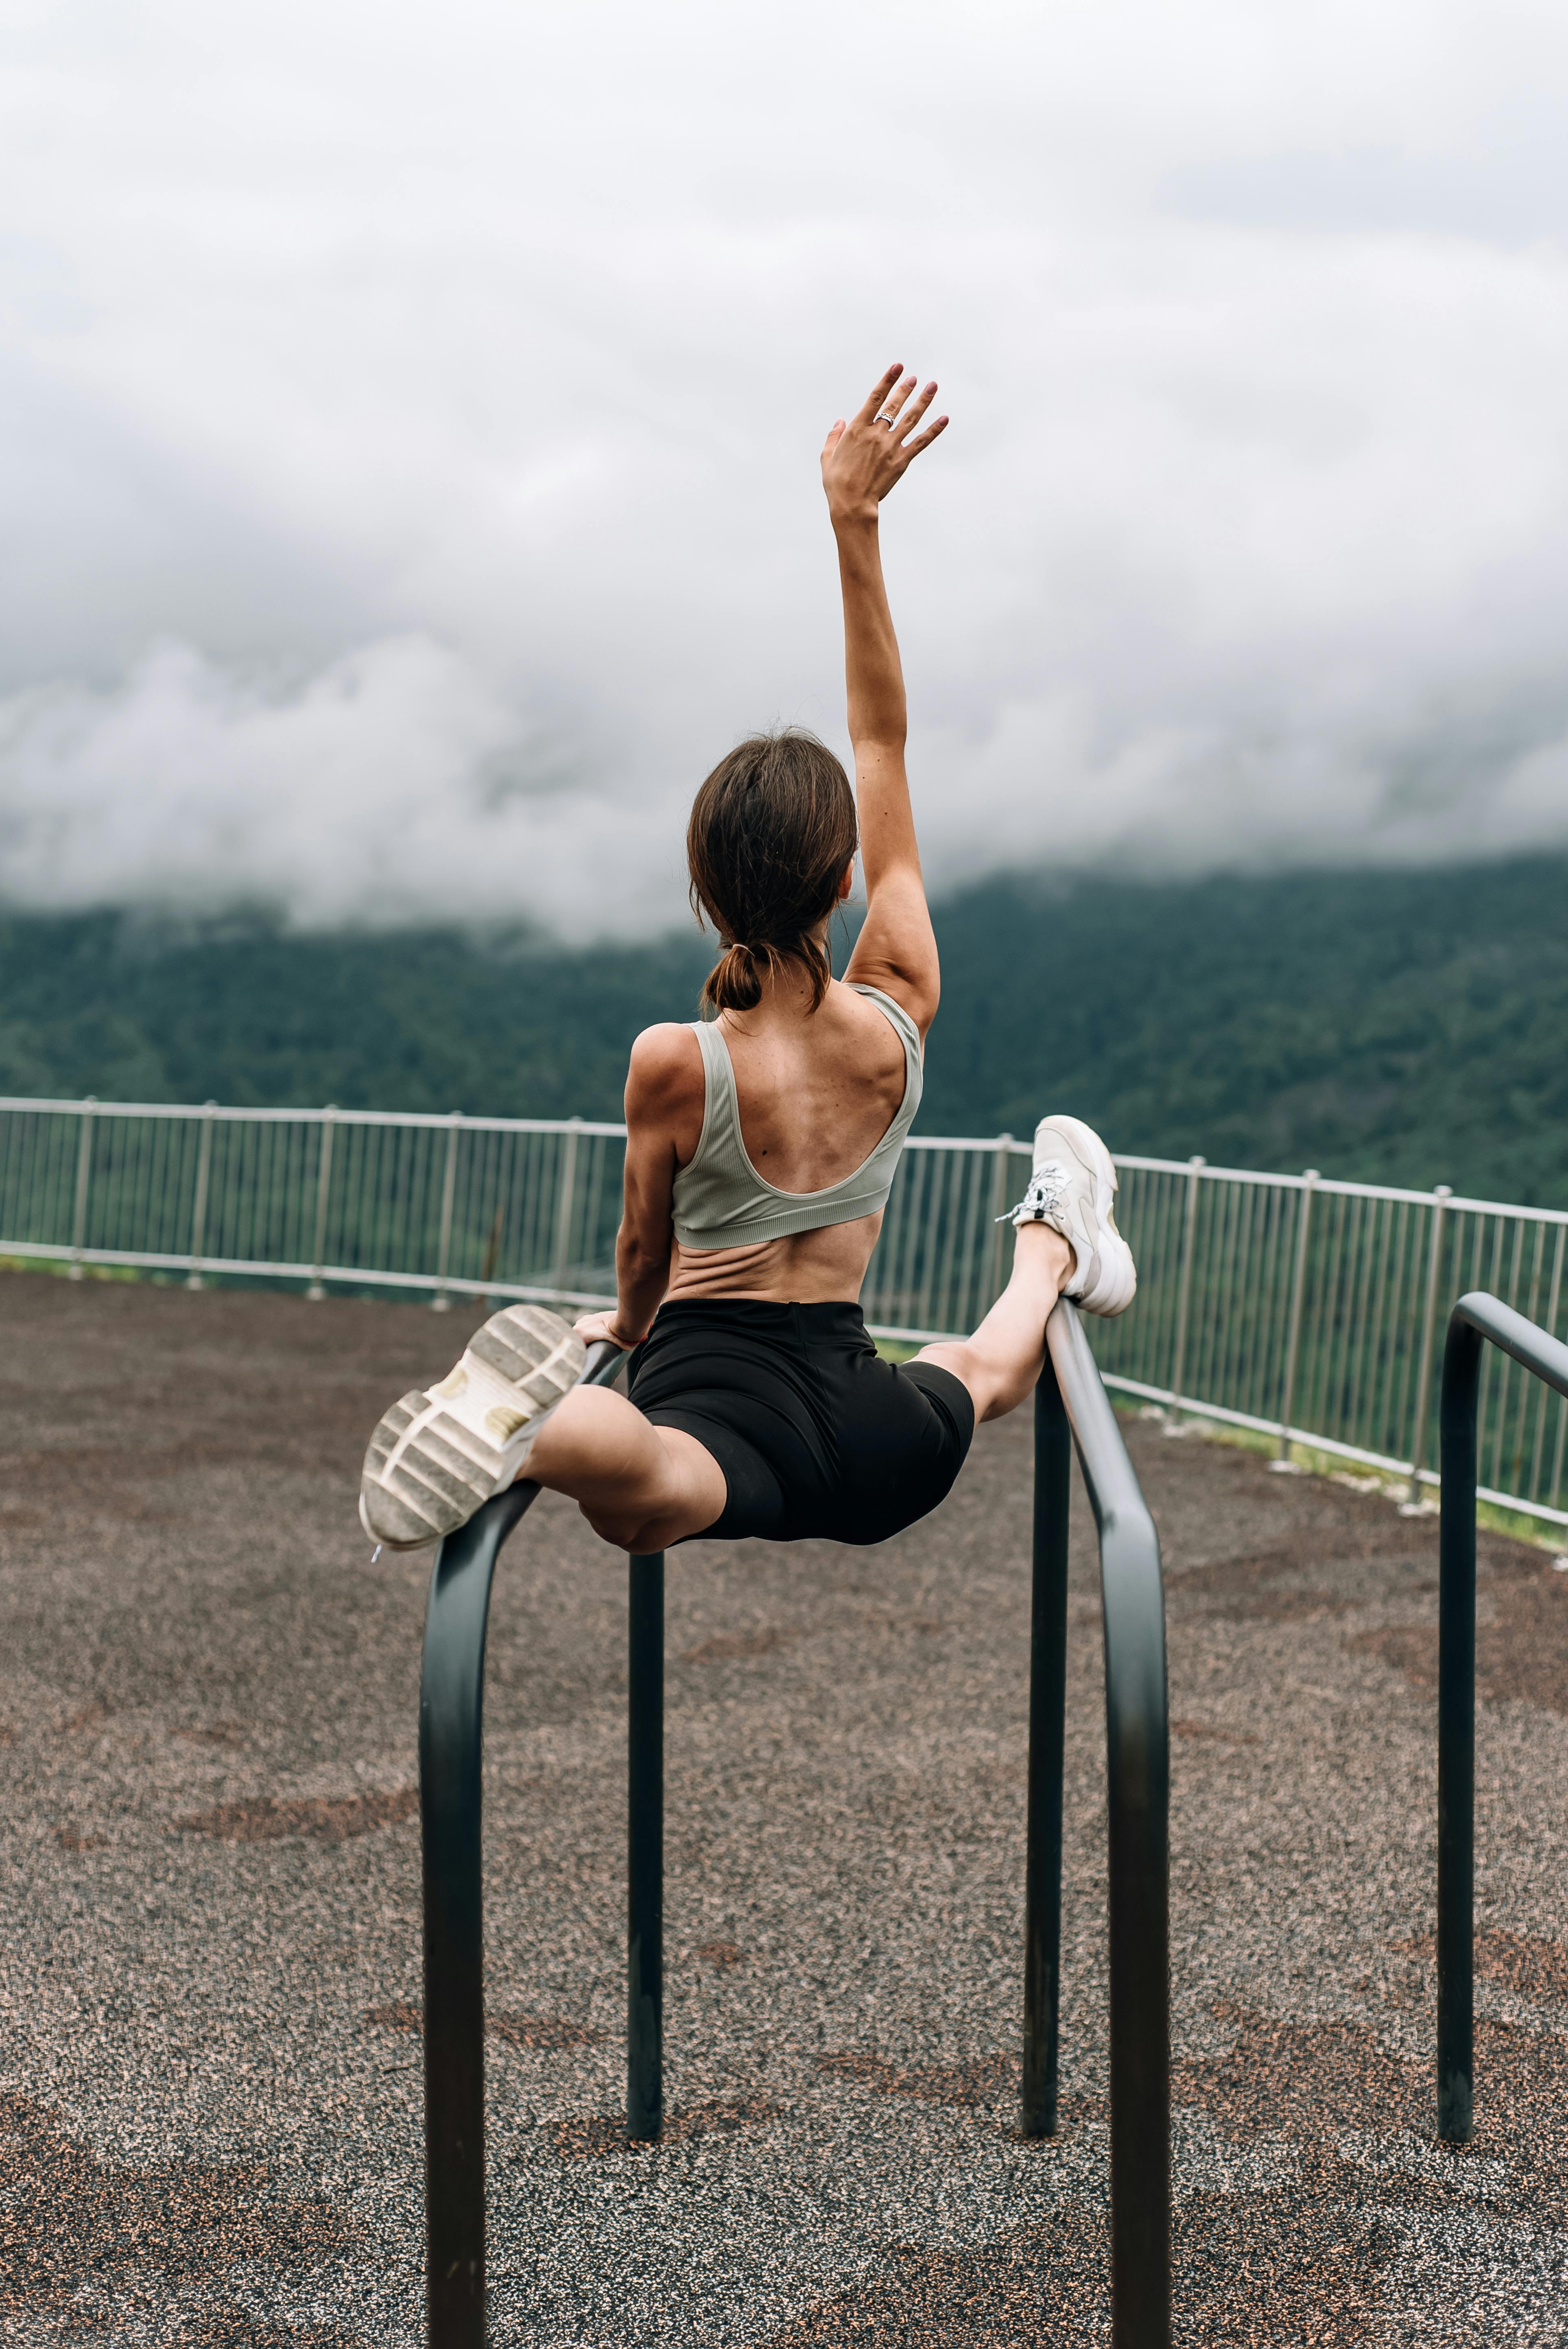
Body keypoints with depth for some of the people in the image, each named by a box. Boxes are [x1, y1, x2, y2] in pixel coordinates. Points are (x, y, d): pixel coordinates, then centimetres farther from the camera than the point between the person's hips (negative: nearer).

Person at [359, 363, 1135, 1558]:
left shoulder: (674, 1063, -15)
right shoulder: (898, 1021, -6)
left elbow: (645, 1251, 2)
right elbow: (885, 746, -2)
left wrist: (631, 1326, 26)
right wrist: (857, 525, -1)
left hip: (720, 1390, -5)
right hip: (866, 1433, 5)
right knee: (978, 1371, 41)